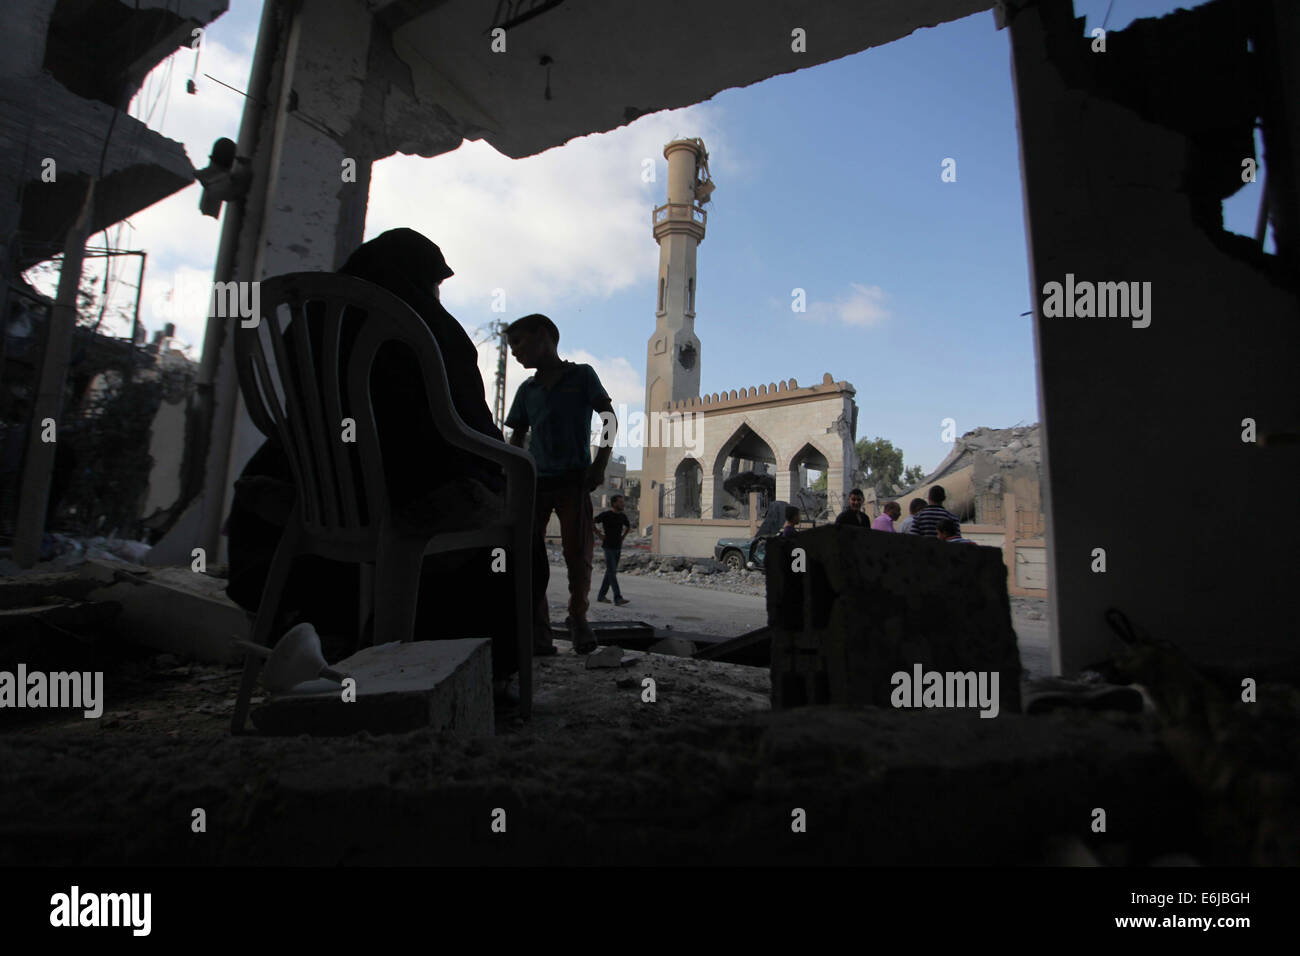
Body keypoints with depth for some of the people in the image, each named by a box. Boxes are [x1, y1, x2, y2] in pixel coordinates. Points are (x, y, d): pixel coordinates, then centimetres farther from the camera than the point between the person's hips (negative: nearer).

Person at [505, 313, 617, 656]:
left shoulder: (582, 375, 5)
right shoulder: (527, 389, 16)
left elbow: (610, 421, 2)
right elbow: (517, 438, 20)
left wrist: (600, 465, -6)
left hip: (573, 480, -4)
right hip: (534, 480, 4)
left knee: (578, 555, -6)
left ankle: (578, 617, 16)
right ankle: (538, 633, 3)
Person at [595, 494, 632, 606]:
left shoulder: (622, 516, 9)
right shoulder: (606, 514, -10)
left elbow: (628, 526, 28)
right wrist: (600, 536, -11)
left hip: (618, 547, 7)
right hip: (608, 547, -7)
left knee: (610, 572, 10)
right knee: (612, 572, -10)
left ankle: (601, 596, 19)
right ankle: (618, 598, -14)